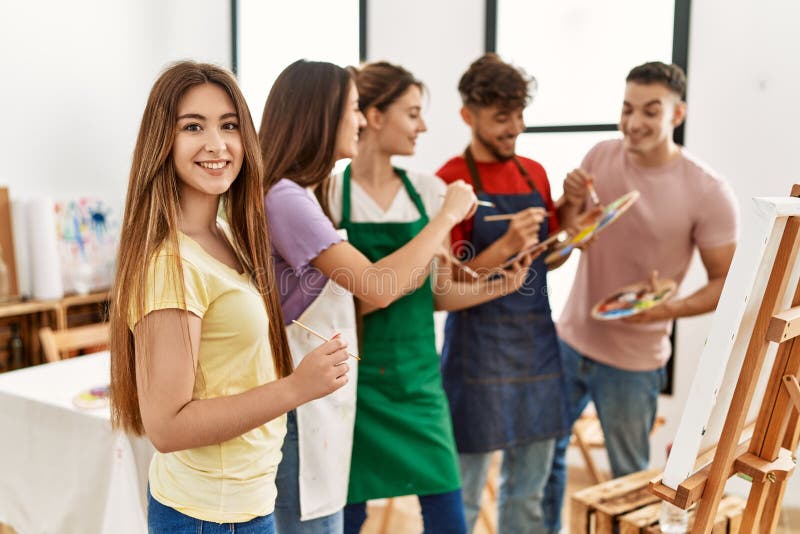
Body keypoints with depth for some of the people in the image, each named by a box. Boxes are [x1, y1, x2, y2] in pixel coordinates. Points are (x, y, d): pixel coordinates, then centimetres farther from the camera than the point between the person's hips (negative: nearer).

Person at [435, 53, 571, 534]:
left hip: (537, 337, 6)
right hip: (479, 345, -6)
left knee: (528, 492, 15)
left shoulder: (535, 173, 10)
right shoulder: (451, 180, -9)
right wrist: (505, 246, -24)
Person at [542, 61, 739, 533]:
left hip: (633, 361, -5)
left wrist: (670, 308, -28)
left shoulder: (708, 192, -17)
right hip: (569, 340, 5)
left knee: (631, 478, 10)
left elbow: (727, 282, -11)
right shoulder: (601, 156, -3)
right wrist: (570, 202, -15)